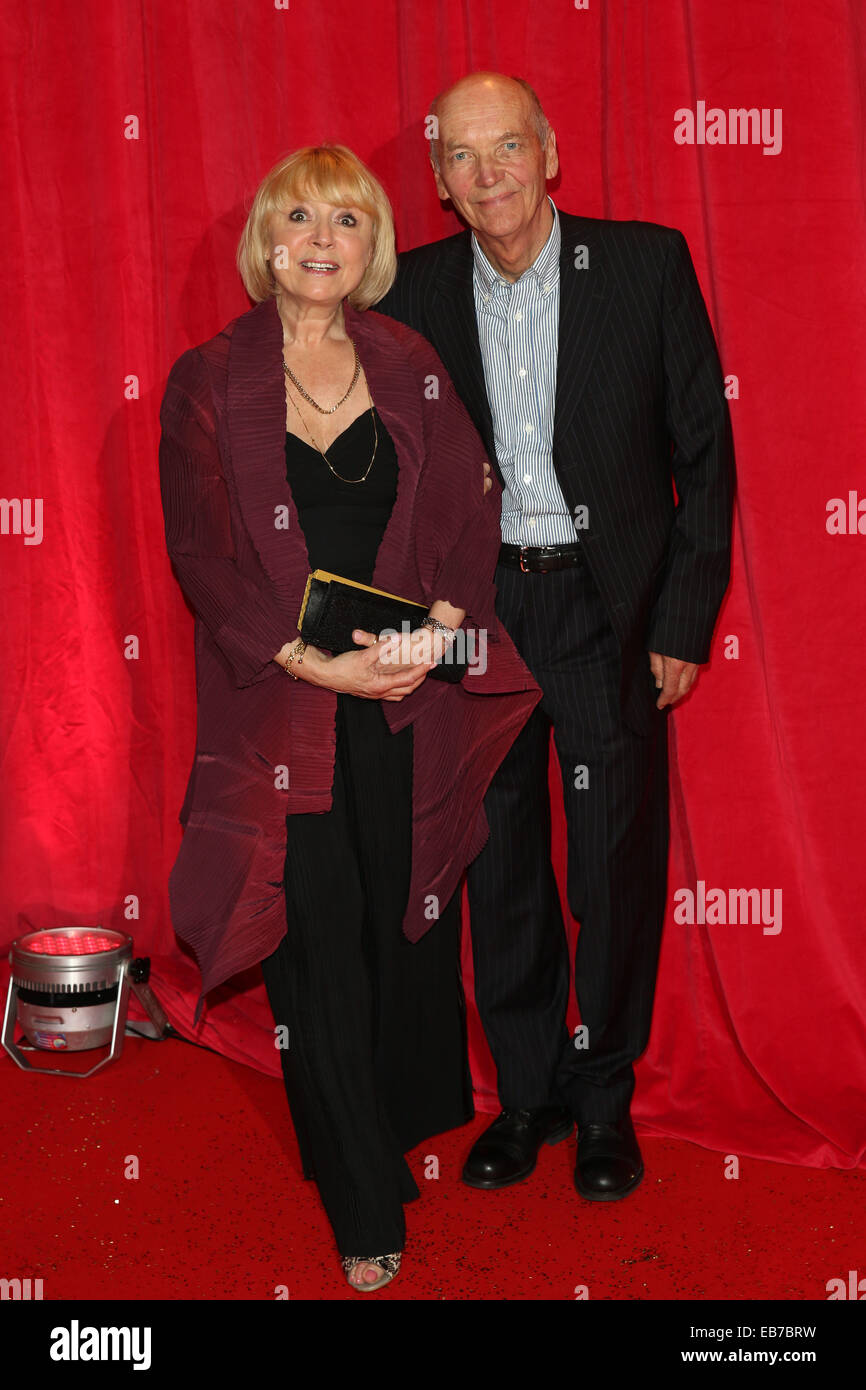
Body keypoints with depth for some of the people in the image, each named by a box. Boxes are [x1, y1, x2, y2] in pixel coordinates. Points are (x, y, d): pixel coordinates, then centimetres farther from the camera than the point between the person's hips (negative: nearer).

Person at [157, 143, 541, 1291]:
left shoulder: (409, 367, 7)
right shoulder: (208, 383, -1)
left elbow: (468, 508, 4)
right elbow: (204, 556, -6)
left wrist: (443, 620, -14)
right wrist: (320, 663, -16)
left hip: (413, 700, 2)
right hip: (282, 710, -2)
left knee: (412, 921, 11)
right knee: (318, 952, 3)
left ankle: (413, 1121, 37)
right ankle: (366, 1208, 19)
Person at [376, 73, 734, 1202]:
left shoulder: (648, 263, -6)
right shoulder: (416, 289, 0)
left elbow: (704, 448, -3)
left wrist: (684, 622, -6)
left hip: (612, 609, -2)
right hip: (476, 610, 2)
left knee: (616, 870, 7)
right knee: (500, 866, 11)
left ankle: (605, 1097, 28)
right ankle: (529, 1093, 30)